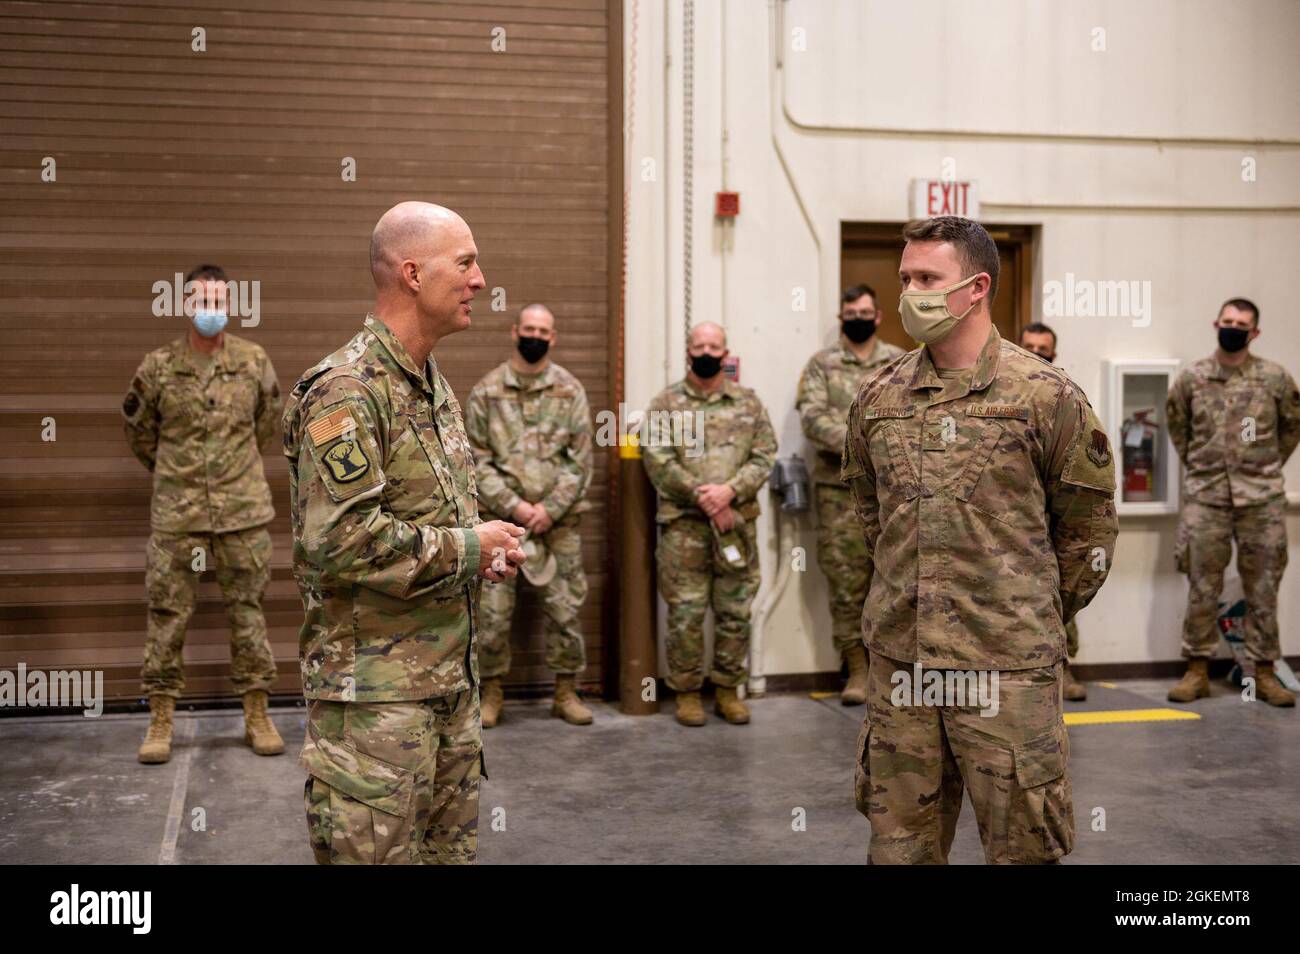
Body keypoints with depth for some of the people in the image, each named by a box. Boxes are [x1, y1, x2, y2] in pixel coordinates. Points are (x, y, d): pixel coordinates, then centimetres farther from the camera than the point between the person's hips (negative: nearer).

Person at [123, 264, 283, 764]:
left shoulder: (254, 361, 1)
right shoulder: (158, 367, -1)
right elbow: (139, 430, 13)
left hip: (244, 508, 0)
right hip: (176, 512, 0)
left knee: (247, 610, 6)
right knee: (167, 612, 3)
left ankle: (257, 716, 16)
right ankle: (161, 720, 15)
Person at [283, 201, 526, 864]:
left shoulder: (434, 386, 13)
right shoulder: (346, 391, -18)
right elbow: (340, 542, -27)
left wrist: (486, 552, 5)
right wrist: (468, 547, -16)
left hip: (451, 675, 9)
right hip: (375, 689, -9)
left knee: (453, 845, 18)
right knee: (376, 851, 1)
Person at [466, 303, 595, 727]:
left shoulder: (570, 390, 4)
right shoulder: (486, 391, 2)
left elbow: (581, 458, 1)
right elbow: (477, 459, -1)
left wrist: (550, 508, -10)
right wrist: (514, 506, -12)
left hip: (558, 518, 1)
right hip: (502, 517, -1)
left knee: (565, 607, 5)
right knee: (492, 610, 1)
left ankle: (566, 692, 17)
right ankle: (491, 693, 16)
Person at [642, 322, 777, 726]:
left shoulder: (748, 402, 10)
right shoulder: (665, 404, 3)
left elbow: (764, 456, 3)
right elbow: (658, 461, -6)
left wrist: (730, 490, -14)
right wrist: (702, 497, -15)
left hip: (738, 521, 2)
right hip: (683, 524, -2)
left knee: (735, 612, 7)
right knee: (686, 613, 0)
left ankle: (728, 690, 19)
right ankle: (686, 693, 13)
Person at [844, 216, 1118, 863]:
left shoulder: (1045, 396, -6)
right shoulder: (878, 398, 7)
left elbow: (1088, 528, 2)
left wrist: (1037, 618, 8)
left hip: (1008, 665, -4)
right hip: (897, 660, 4)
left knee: (1021, 845, 7)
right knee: (899, 841, 14)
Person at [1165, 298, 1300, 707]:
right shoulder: (1191, 377, 2)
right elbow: (1176, 422, 16)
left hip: (1262, 498, 0)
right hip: (1205, 497, 0)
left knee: (1263, 589, 5)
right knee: (1202, 588, 4)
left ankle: (1264, 672, 14)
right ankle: (1197, 670, 13)